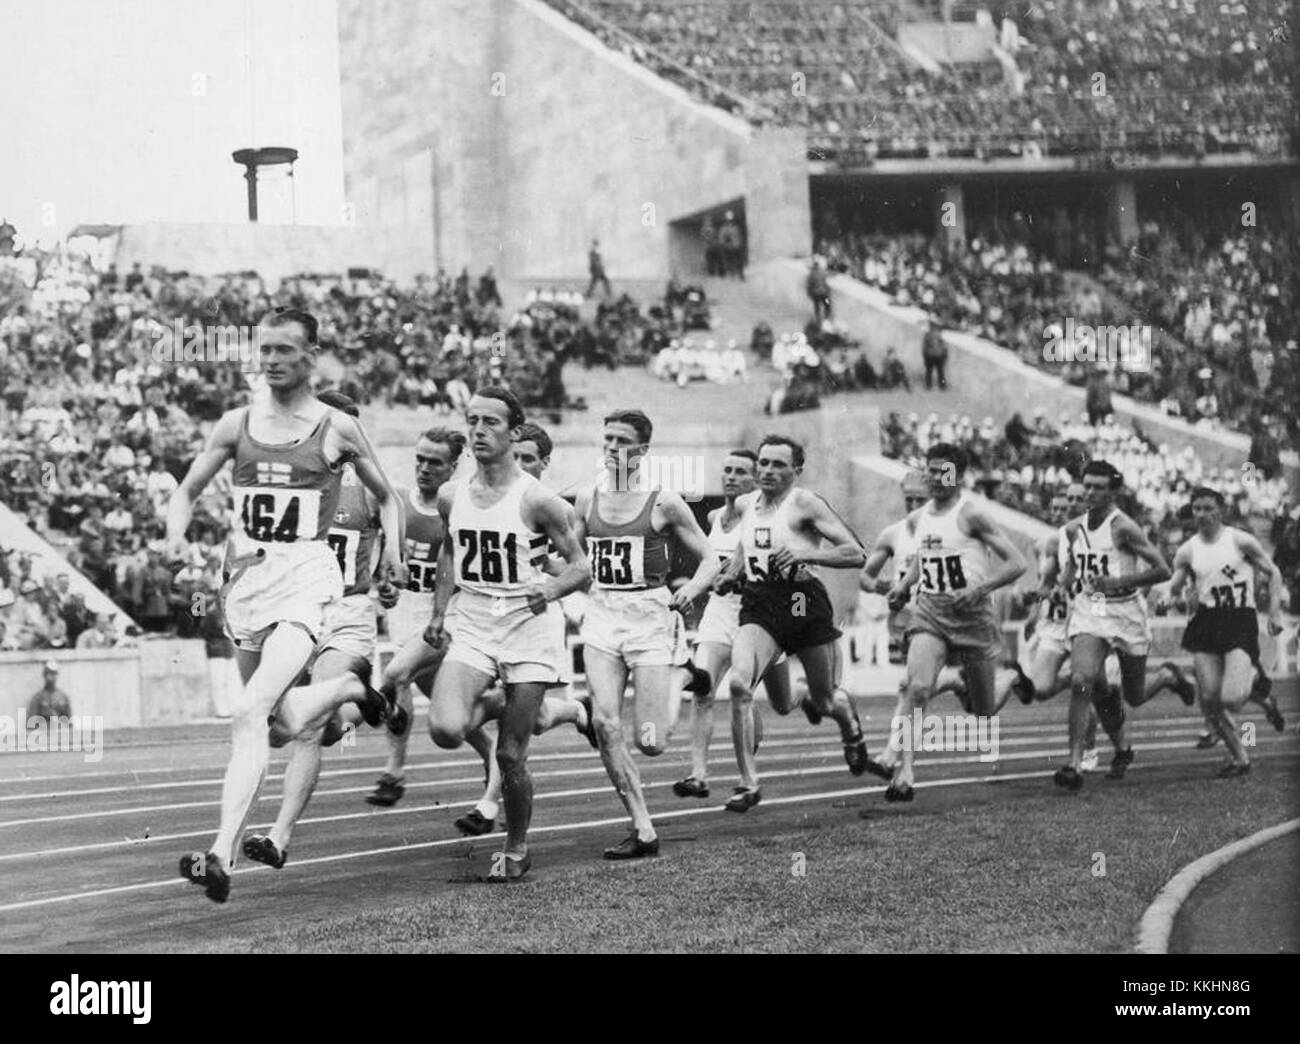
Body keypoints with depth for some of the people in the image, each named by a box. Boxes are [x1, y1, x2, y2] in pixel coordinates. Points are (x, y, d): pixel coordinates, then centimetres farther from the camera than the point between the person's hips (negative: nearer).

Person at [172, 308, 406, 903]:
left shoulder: (336, 429, 2)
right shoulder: (237, 424, 8)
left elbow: (386, 497, 16)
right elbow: (188, 491, 12)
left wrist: (393, 548, -1)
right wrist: (176, 536, -9)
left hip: (305, 574, -5)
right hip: (245, 574, 5)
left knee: (250, 713, -22)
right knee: (284, 722, 17)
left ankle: (222, 856, -27)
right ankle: (352, 689, 51)